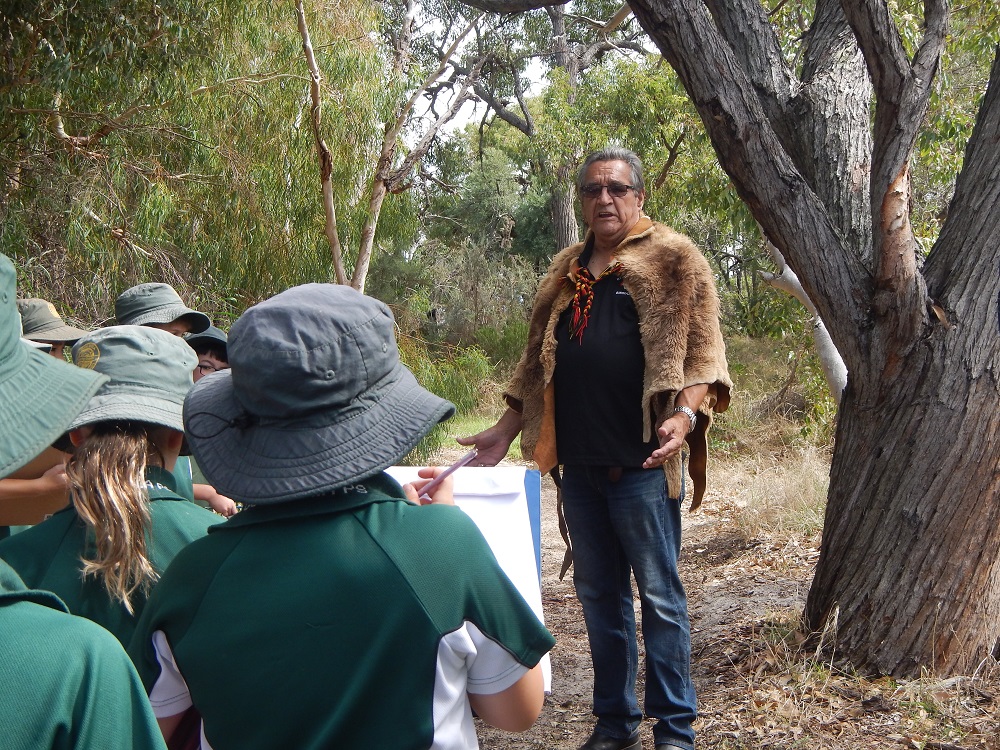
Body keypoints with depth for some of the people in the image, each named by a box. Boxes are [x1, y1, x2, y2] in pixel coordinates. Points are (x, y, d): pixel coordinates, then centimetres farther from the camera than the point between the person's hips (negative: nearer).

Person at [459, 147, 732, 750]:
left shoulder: (673, 260, 0)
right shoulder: (566, 273, 17)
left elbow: (701, 350, -9)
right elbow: (538, 365, 22)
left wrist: (685, 413, -24)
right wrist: (507, 429, 16)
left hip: (642, 464, -6)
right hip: (580, 465, 6)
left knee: (659, 597, 0)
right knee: (598, 594, 13)